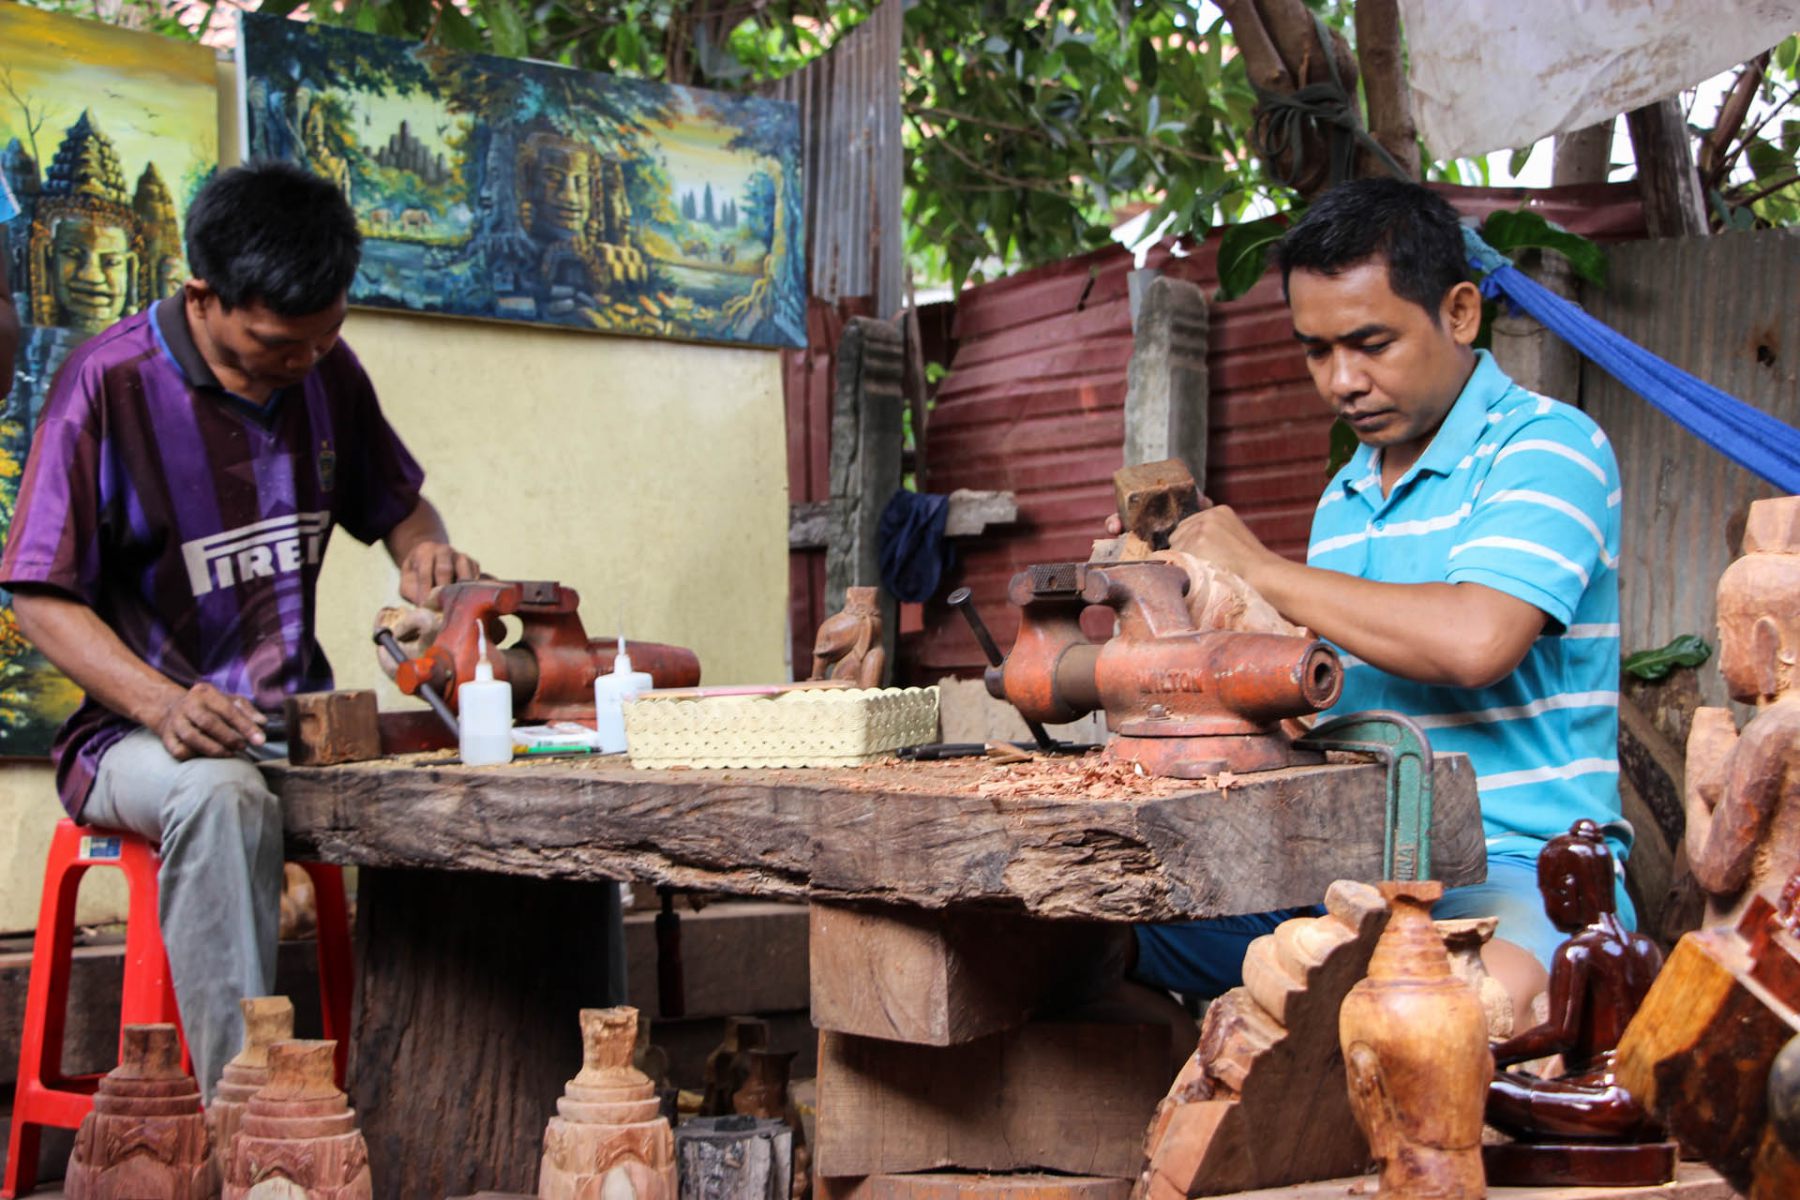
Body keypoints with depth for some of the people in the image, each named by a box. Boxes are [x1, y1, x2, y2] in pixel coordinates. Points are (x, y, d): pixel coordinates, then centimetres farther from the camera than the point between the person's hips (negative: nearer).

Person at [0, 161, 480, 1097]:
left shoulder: (325, 371, 7)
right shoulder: (110, 382, -9)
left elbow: (395, 502, 23)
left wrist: (425, 551, -3)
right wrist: (163, 705, -26)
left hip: (303, 719, 5)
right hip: (139, 729, -5)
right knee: (222, 798, -40)